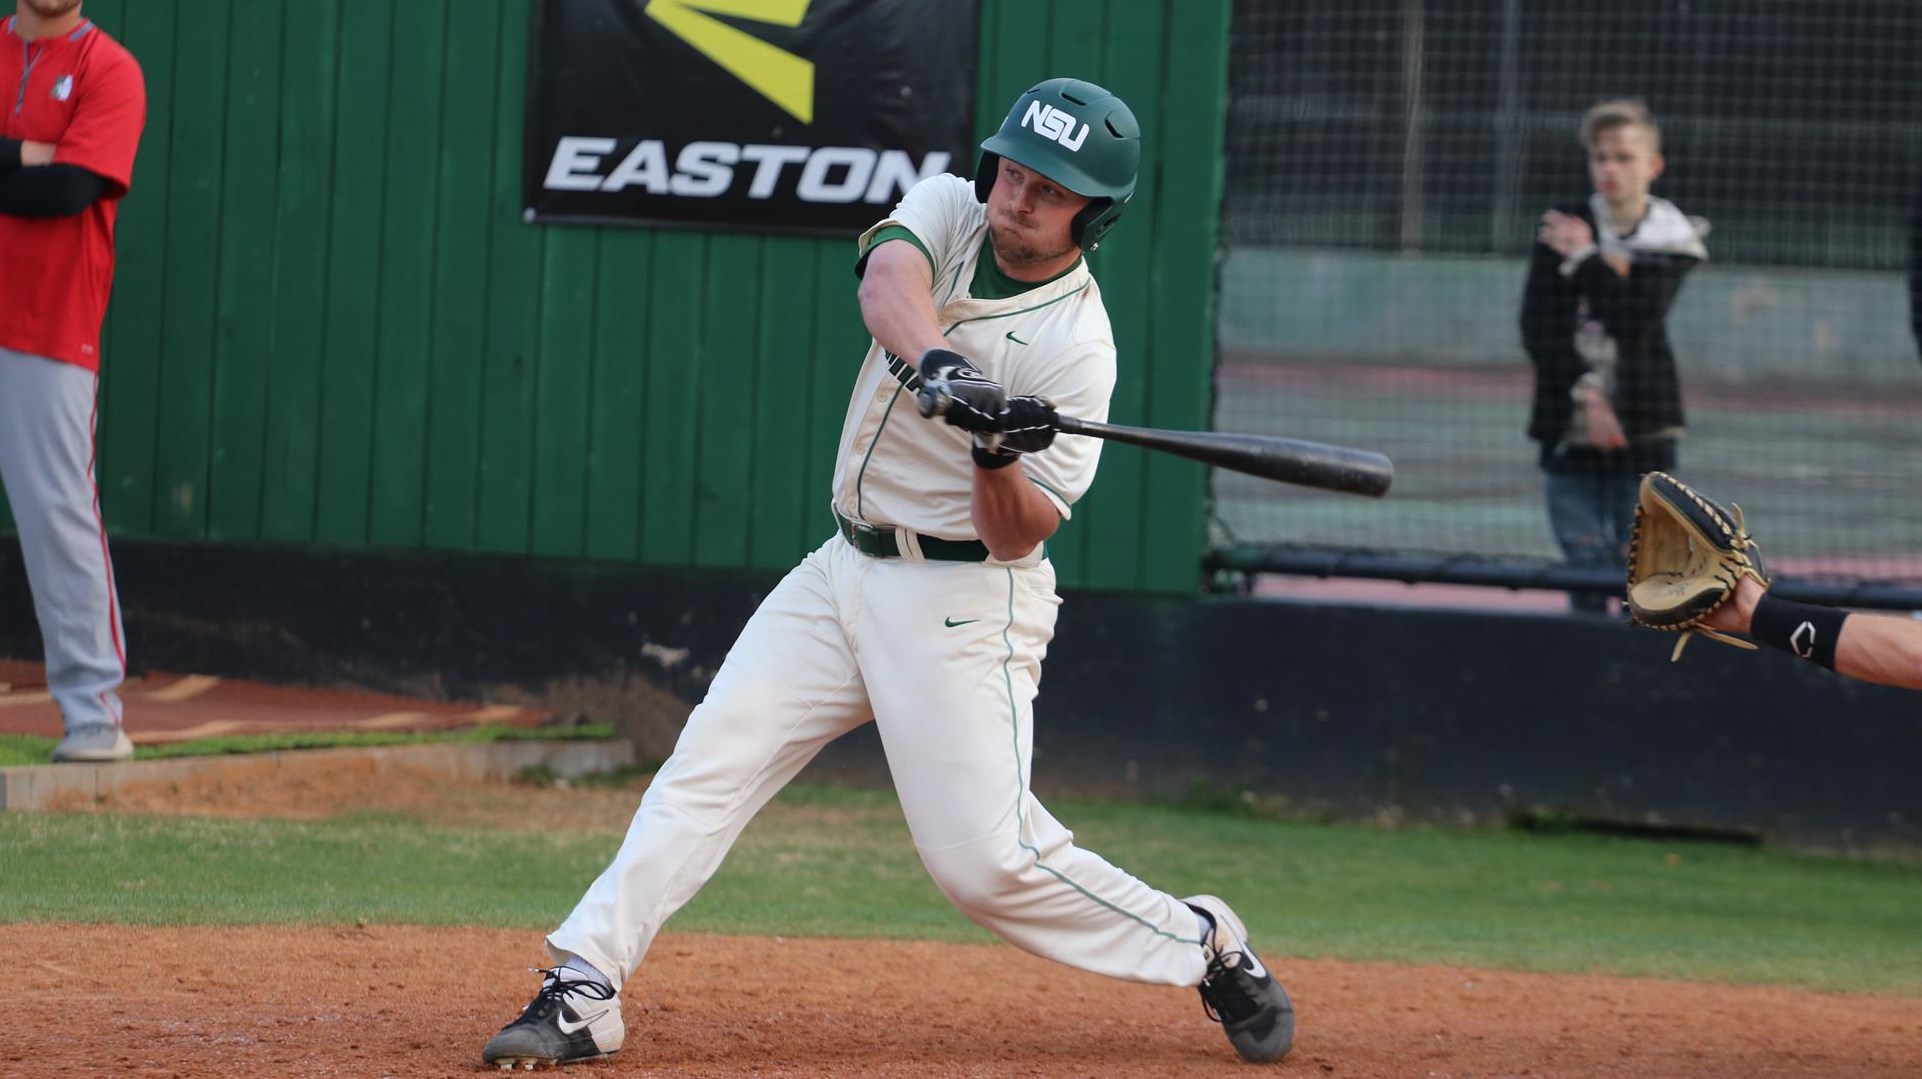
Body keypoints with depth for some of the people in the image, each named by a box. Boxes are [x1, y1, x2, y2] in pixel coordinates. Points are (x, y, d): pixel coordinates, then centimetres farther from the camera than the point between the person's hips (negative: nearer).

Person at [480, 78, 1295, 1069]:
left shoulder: (1076, 350, -15)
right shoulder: (948, 210, -1)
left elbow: (1016, 537, -15)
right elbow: (888, 281, -26)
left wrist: (998, 459, -36)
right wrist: (939, 367, -45)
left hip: (963, 602, -5)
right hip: (846, 571, 6)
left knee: (984, 860, -11)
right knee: (710, 762, -8)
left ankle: (1204, 946, 10)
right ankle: (583, 990, -9)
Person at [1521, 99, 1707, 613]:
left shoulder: (1672, 240, 4)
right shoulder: (1561, 231, 7)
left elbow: (1636, 320, -11)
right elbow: (1537, 329, 0)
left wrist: (1585, 261, -6)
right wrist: (1585, 393, -11)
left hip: (1642, 433, -1)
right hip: (1570, 430, 1)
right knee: (1585, 568, -1)